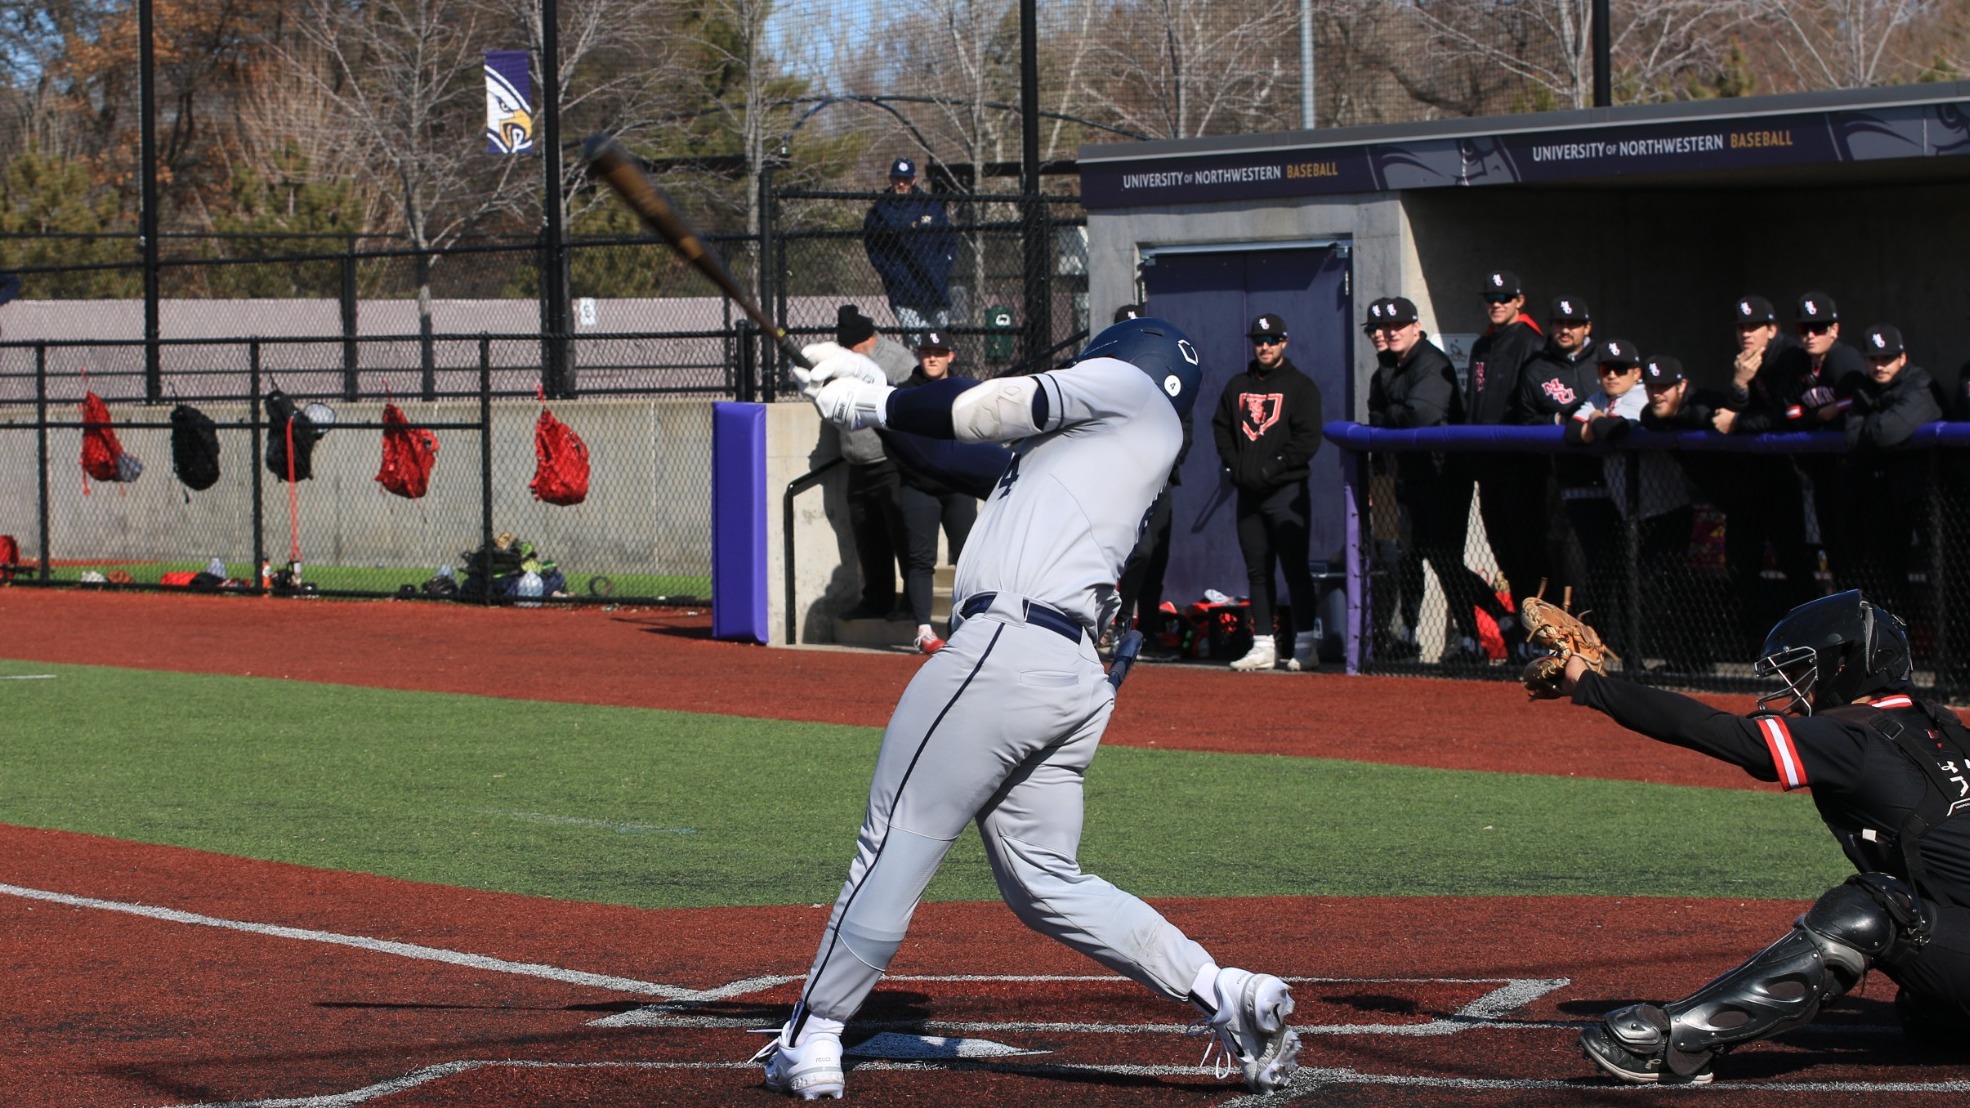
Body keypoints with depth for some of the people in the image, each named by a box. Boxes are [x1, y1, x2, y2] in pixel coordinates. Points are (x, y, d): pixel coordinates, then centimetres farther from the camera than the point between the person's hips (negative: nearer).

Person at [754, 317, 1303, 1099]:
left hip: (1007, 648, -9)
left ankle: (811, 1043, -2)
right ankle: (1226, 997, 0)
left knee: (895, 845, -5)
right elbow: (979, 461, 29)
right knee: (1045, 885, 10)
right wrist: (875, 400, 29)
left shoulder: (1128, 387, 8)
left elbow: (989, 410, 1)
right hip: (1074, 676, 9)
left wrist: (880, 406, 12)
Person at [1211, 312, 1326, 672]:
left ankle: (1305, 643, -5)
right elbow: (1220, 427, 17)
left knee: (1295, 568, -7)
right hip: (1248, 493, 5)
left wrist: (1271, 468, -14)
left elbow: (1308, 438, -7)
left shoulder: (1300, 386, 0)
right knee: (1257, 571, 5)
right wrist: (1234, 466, 0)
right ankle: (1263, 645, 7)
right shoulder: (1237, 386, 16)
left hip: (1286, 491, -5)